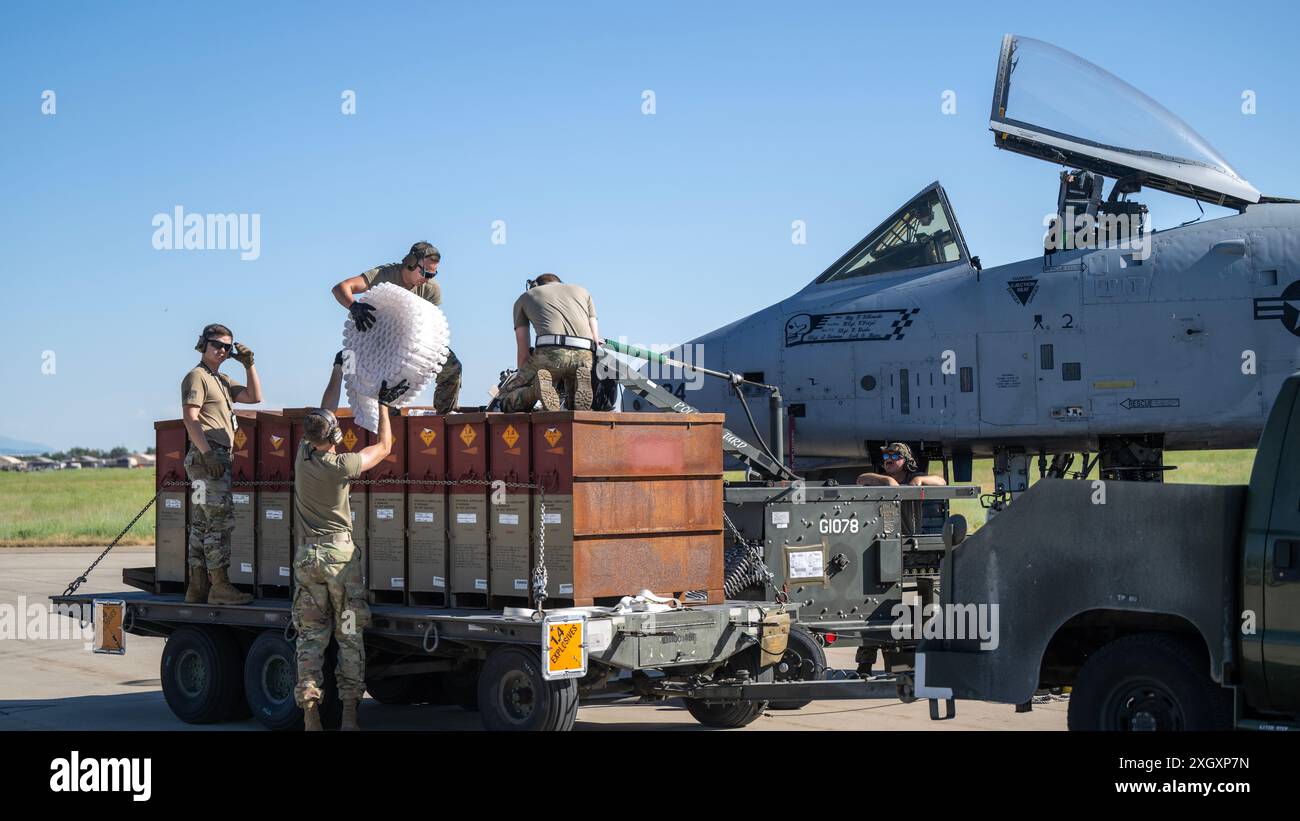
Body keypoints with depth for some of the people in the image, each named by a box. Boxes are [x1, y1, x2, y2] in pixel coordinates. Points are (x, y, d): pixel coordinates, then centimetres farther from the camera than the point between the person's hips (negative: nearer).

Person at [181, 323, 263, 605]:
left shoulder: (221, 380, 24)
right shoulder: (197, 376, -5)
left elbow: (254, 397, 20)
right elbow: (190, 417, -15)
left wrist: (249, 364, 11)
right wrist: (208, 453, -22)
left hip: (216, 458, 10)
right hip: (206, 456, -10)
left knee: (201, 524, 9)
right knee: (220, 521, -12)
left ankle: (197, 588, 11)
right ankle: (220, 586, -12)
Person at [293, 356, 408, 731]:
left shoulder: (304, 455, 0)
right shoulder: (343, 465, -13)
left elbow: (324, 410, 15)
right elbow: (384, 446, 3)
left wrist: (338, 369, 26)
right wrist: (383, 405, 11)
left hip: (307, 555, 4)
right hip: (341, 555, -4)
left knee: (310, 637, 4)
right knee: (350, 636, 3)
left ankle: (310, 716, -1)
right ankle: (349, 715, 2)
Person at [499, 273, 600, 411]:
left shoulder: (524, 298, 29)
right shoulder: (582, 291, 34)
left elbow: (523, 353, 24)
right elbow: (595, 339, 25)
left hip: (551, 353, -2)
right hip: (584, 355, 2)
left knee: (507, 401, 13)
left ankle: (538, 389, -19)